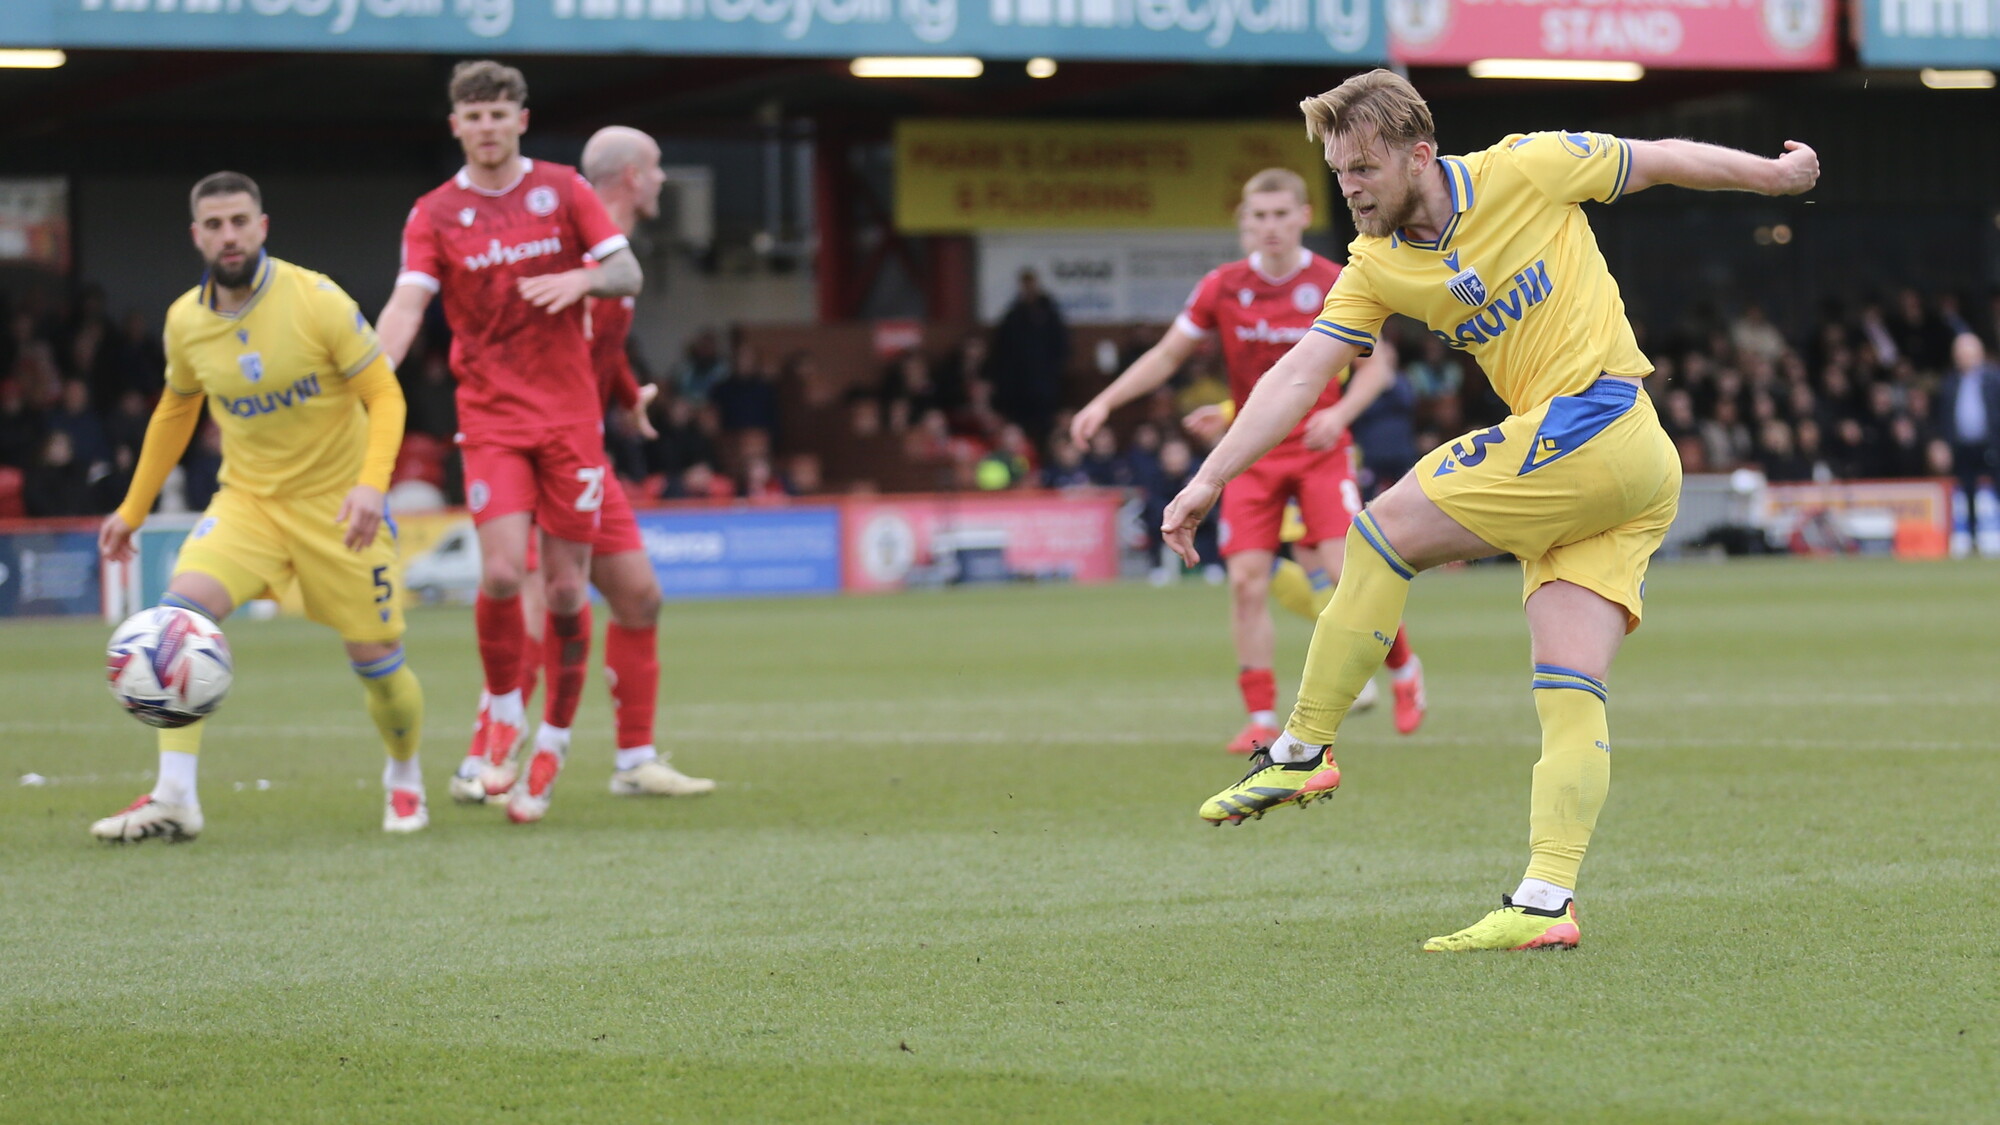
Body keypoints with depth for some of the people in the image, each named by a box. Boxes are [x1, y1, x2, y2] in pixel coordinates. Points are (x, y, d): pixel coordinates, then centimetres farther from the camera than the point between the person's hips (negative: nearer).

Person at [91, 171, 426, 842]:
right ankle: (173, 798, -21)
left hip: (337, 504, -3)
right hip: (248, 500, 3)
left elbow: (383, 395, -12)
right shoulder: (185, 321, -4)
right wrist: (134, 508, 18)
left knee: (376, 661, 0)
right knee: (180, 612, -21)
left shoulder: (316, 301, -16)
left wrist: (371, 483, -27)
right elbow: (176, 410, 15)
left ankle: (404, 777, 33)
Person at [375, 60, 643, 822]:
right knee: (502, 572, -17)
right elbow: (407, 304, -10)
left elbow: (627, 274, 2)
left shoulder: (563, 190, 5)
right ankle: (504, 715, 7)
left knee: (565, 587, 0)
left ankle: (552, 745, 14)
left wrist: (581, 279, -21)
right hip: (491, 416, -1)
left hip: (570, 412, 1)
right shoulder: (435, 215, 2)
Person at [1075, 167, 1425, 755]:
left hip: (1318, 448, -2)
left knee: (1345, 571, -15)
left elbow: (1374, 364, 1)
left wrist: (1341, 412, -18)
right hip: (1253, 454, 2)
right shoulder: (1223, 288, -1)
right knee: (1247, 581, -8)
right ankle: (1261, 720, -1)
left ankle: (1405, 668, 12)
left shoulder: (1335, 285, -6)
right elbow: (1167, 355, 9)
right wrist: (1105, 401, 0)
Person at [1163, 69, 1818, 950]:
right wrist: (1209, 478, -2)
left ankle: (1303, 751, -1)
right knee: (1570, 694, -2)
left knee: (1382, 530, -8)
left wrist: (1777, 175, 20)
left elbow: (1661, 161, 8)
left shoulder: (1525, 169, -6)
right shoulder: (1376, 266, 9)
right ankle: (1547, 901, -8)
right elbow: (1301, 373, 7)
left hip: (1592, 424, -7)